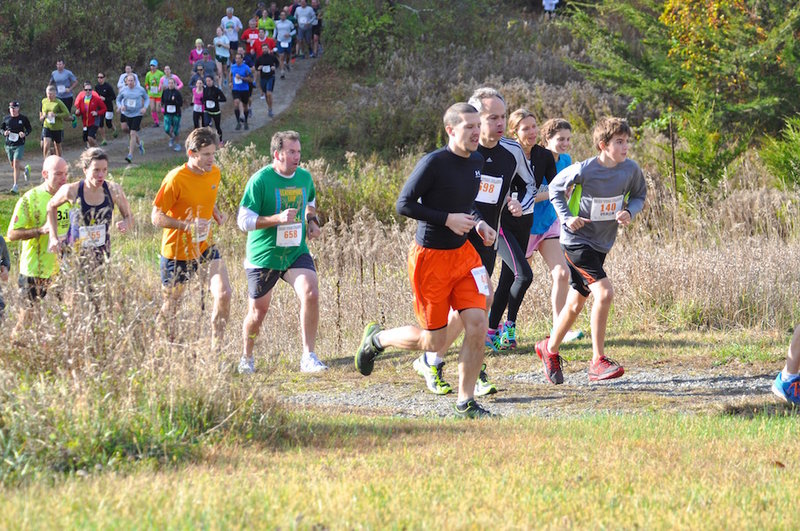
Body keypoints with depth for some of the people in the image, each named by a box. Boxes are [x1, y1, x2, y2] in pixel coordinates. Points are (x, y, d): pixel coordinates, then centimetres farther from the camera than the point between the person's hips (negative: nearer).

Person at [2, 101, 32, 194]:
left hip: (19, 145, -4)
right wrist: (4, 133, -9)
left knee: (16, 164, -13)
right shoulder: (6, 119, 3)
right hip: (9, 145, 4)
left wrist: (25, 134, -13)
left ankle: (15, 186, -8)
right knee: (13, 166, 13)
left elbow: (29, 128, 7)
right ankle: (25, 169, 46)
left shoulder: (23, 118, -3)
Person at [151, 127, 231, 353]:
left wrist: (217, 214, -1)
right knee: (170, 306, 7)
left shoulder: (214, 173, 0)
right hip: (177, 250, -5)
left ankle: (216, 349, -3)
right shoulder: (176, 179, -20)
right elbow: (156, 217, -16)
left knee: (224, 294, -13)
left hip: (205, 247, 5)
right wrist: (187, 225, -29)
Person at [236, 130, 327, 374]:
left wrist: (312, 221, 7)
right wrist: (278, 219, -26)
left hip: (296, 252, 4)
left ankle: (308, 357, -12)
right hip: (263, 256, -4)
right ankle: (247, 359, 32)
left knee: (310, 294, -19)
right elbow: (243, 220, -16)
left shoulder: (304, 177, 4)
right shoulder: (260, 180, -14)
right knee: (258, 312, 6)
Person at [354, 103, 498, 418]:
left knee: (477, 324, -7)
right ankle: (376, 338, 30)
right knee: (434, 341, 2)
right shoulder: (434, 163, -18)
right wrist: (448, 219, -22)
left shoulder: (476, 161, 6)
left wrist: (478, 222, 3)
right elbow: (404, 205, -17)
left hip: (463, 253, 7)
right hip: (430, 257, -7)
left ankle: (465, 402, 4)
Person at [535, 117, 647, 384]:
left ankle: (550, 349, 38)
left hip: (601, 243, 6)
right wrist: (567, 217, -13)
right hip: (577, 240, -6)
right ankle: (598, 361, -16)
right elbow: (555, 188, -1)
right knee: (604, 292, -22)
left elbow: (639, 196, 11)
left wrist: (629, 212, -10)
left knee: (576, 303, 15)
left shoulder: (631, 169, -7)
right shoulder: (584, 170, -18)